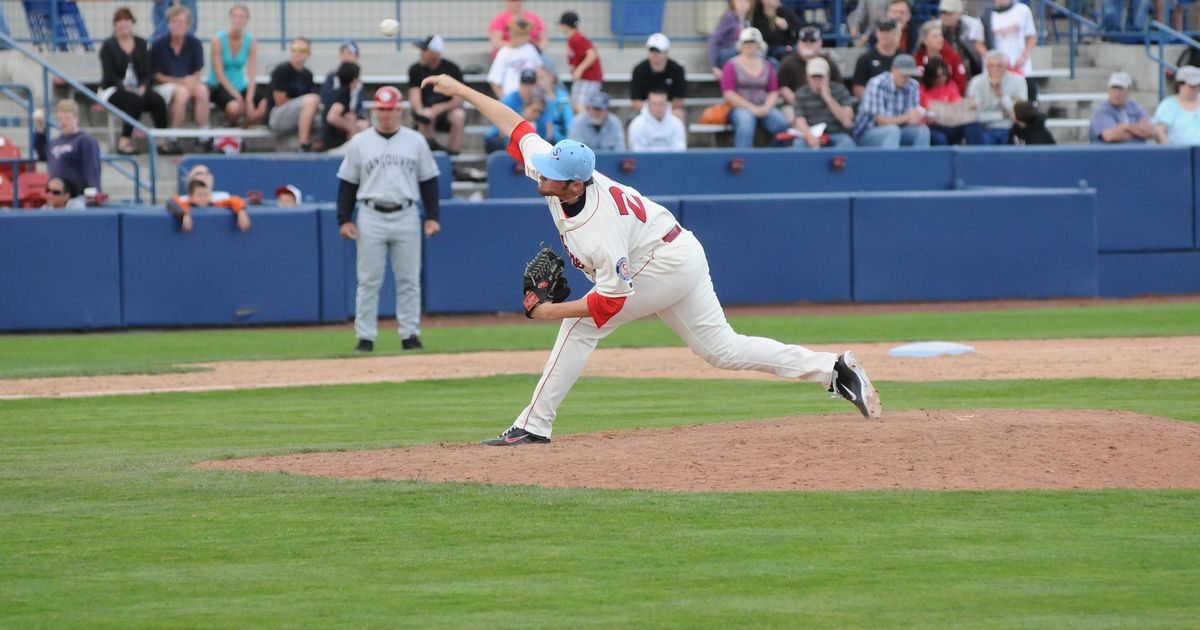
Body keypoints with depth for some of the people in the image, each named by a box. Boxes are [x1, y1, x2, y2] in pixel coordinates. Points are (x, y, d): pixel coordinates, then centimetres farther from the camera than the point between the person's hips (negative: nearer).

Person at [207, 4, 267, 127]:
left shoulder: (251, 42, -2)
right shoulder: (218, 40, -12)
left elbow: (251, 75, -7)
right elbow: (219, 75, -13)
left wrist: (249, 99, -20)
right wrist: (237, 96, -19)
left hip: (241, 86, 4)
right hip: (219, 87, -4)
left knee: (266, 106, -21)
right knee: (234, 107, -37)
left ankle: (242, 125, 5)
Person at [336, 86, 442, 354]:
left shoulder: (415, 141, 7)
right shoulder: (360, 143, 5)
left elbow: (428, 181, 10)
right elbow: (347, 184, 7)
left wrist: (432, 216, 2)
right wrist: (344, 219, 0)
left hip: (406, 217, 1)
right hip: (371, 218, -1)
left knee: (409, 280, 2)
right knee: (368, 281, -1)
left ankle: (410, 335, 7)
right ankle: (365, 337, 2)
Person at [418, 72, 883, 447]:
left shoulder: (598, 229, -33)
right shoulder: (554, 169, -12)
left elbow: (611, 301, -28)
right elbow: (515, 125, -2)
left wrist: (551, 311, -24)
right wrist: (462, 91, -1)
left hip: (665, 264, -9)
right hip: (685, 258, 9)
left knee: (581, 326, -11)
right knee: (722, 348, 12)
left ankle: (534, 425, -9)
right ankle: (831, 368, 7)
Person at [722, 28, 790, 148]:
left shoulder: (766, 66, 16)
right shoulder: (732, 65, 4)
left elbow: (774, 92, 12)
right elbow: (728, 94, -5)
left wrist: (766, 107, -10)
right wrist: (751, 108, -14)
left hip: (763, 108, 3)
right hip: (739, 107, -3)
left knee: (782, 122, -26)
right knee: (746, 120, -38)